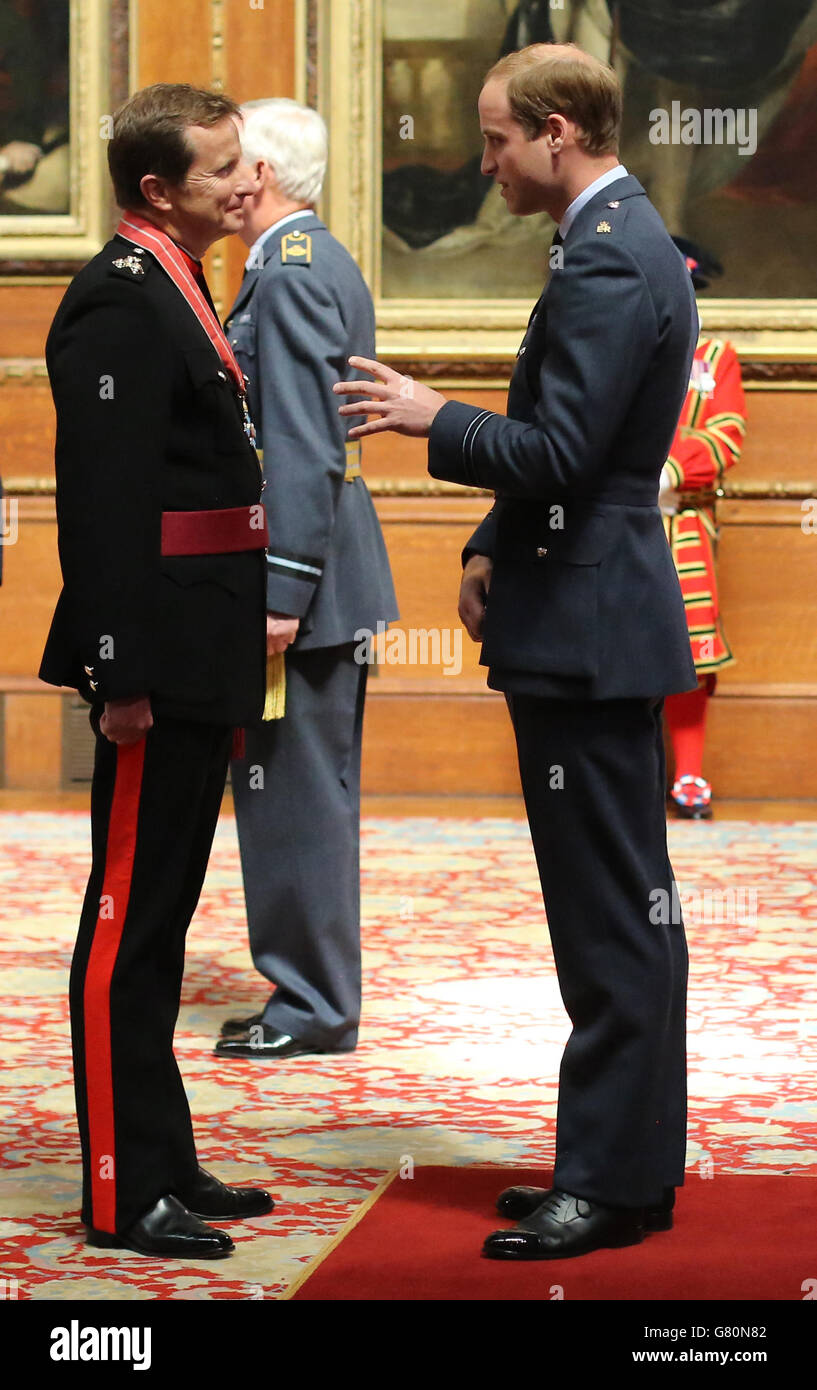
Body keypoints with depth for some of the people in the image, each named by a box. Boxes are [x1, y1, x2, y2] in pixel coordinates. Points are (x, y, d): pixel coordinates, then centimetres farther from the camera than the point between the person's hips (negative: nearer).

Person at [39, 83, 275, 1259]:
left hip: (198, 664, 10)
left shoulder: (172, 289, 17)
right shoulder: (120, 303, -15)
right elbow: (104, 501, -20)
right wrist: (120, 673, -23)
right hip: (160, 666, -10)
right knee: (130, 926, -4)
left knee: (159, 919, 15)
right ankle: (122, 1195, 1)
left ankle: (164, 1164, 24)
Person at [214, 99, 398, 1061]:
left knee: (292, 792, -4)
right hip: (336, 579, 10)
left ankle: (311, 1009, 3)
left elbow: (301, 448, -22)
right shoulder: (328, 267, 16)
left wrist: (280, 592, -23)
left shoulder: (290, 275, -15)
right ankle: (313, 991, 22)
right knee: (309, 794, 15)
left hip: (303, 581, -10)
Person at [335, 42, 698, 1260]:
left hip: (590, 632, -11)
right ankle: (632, 1158, 22)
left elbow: (558, 453, -22)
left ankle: (611, 1182, 0)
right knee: (624, 908, 14)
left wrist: (434, 418, -9)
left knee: (612, 913, -5)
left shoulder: (609, 264, -18)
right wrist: (496, 550, 16)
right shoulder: (617, 238, 16)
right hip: (591, 619, 11)